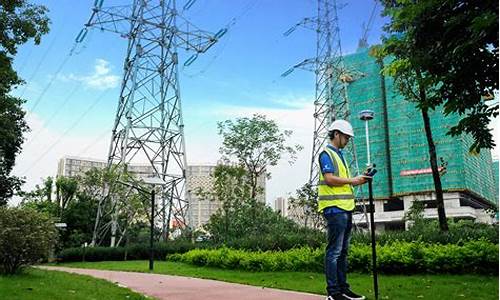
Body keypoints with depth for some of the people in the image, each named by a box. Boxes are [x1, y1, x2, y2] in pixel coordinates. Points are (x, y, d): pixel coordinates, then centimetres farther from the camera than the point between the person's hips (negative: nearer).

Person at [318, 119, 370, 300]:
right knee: (334, 251, -7)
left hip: (345, 208, 10)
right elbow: (329, 179, -19)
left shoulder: (339, 155, 23)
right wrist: (352, 180, -10)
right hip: (334, 208, -10)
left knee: (343, 251, 13)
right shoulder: (327, 154, -7)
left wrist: (357, 181, 10)